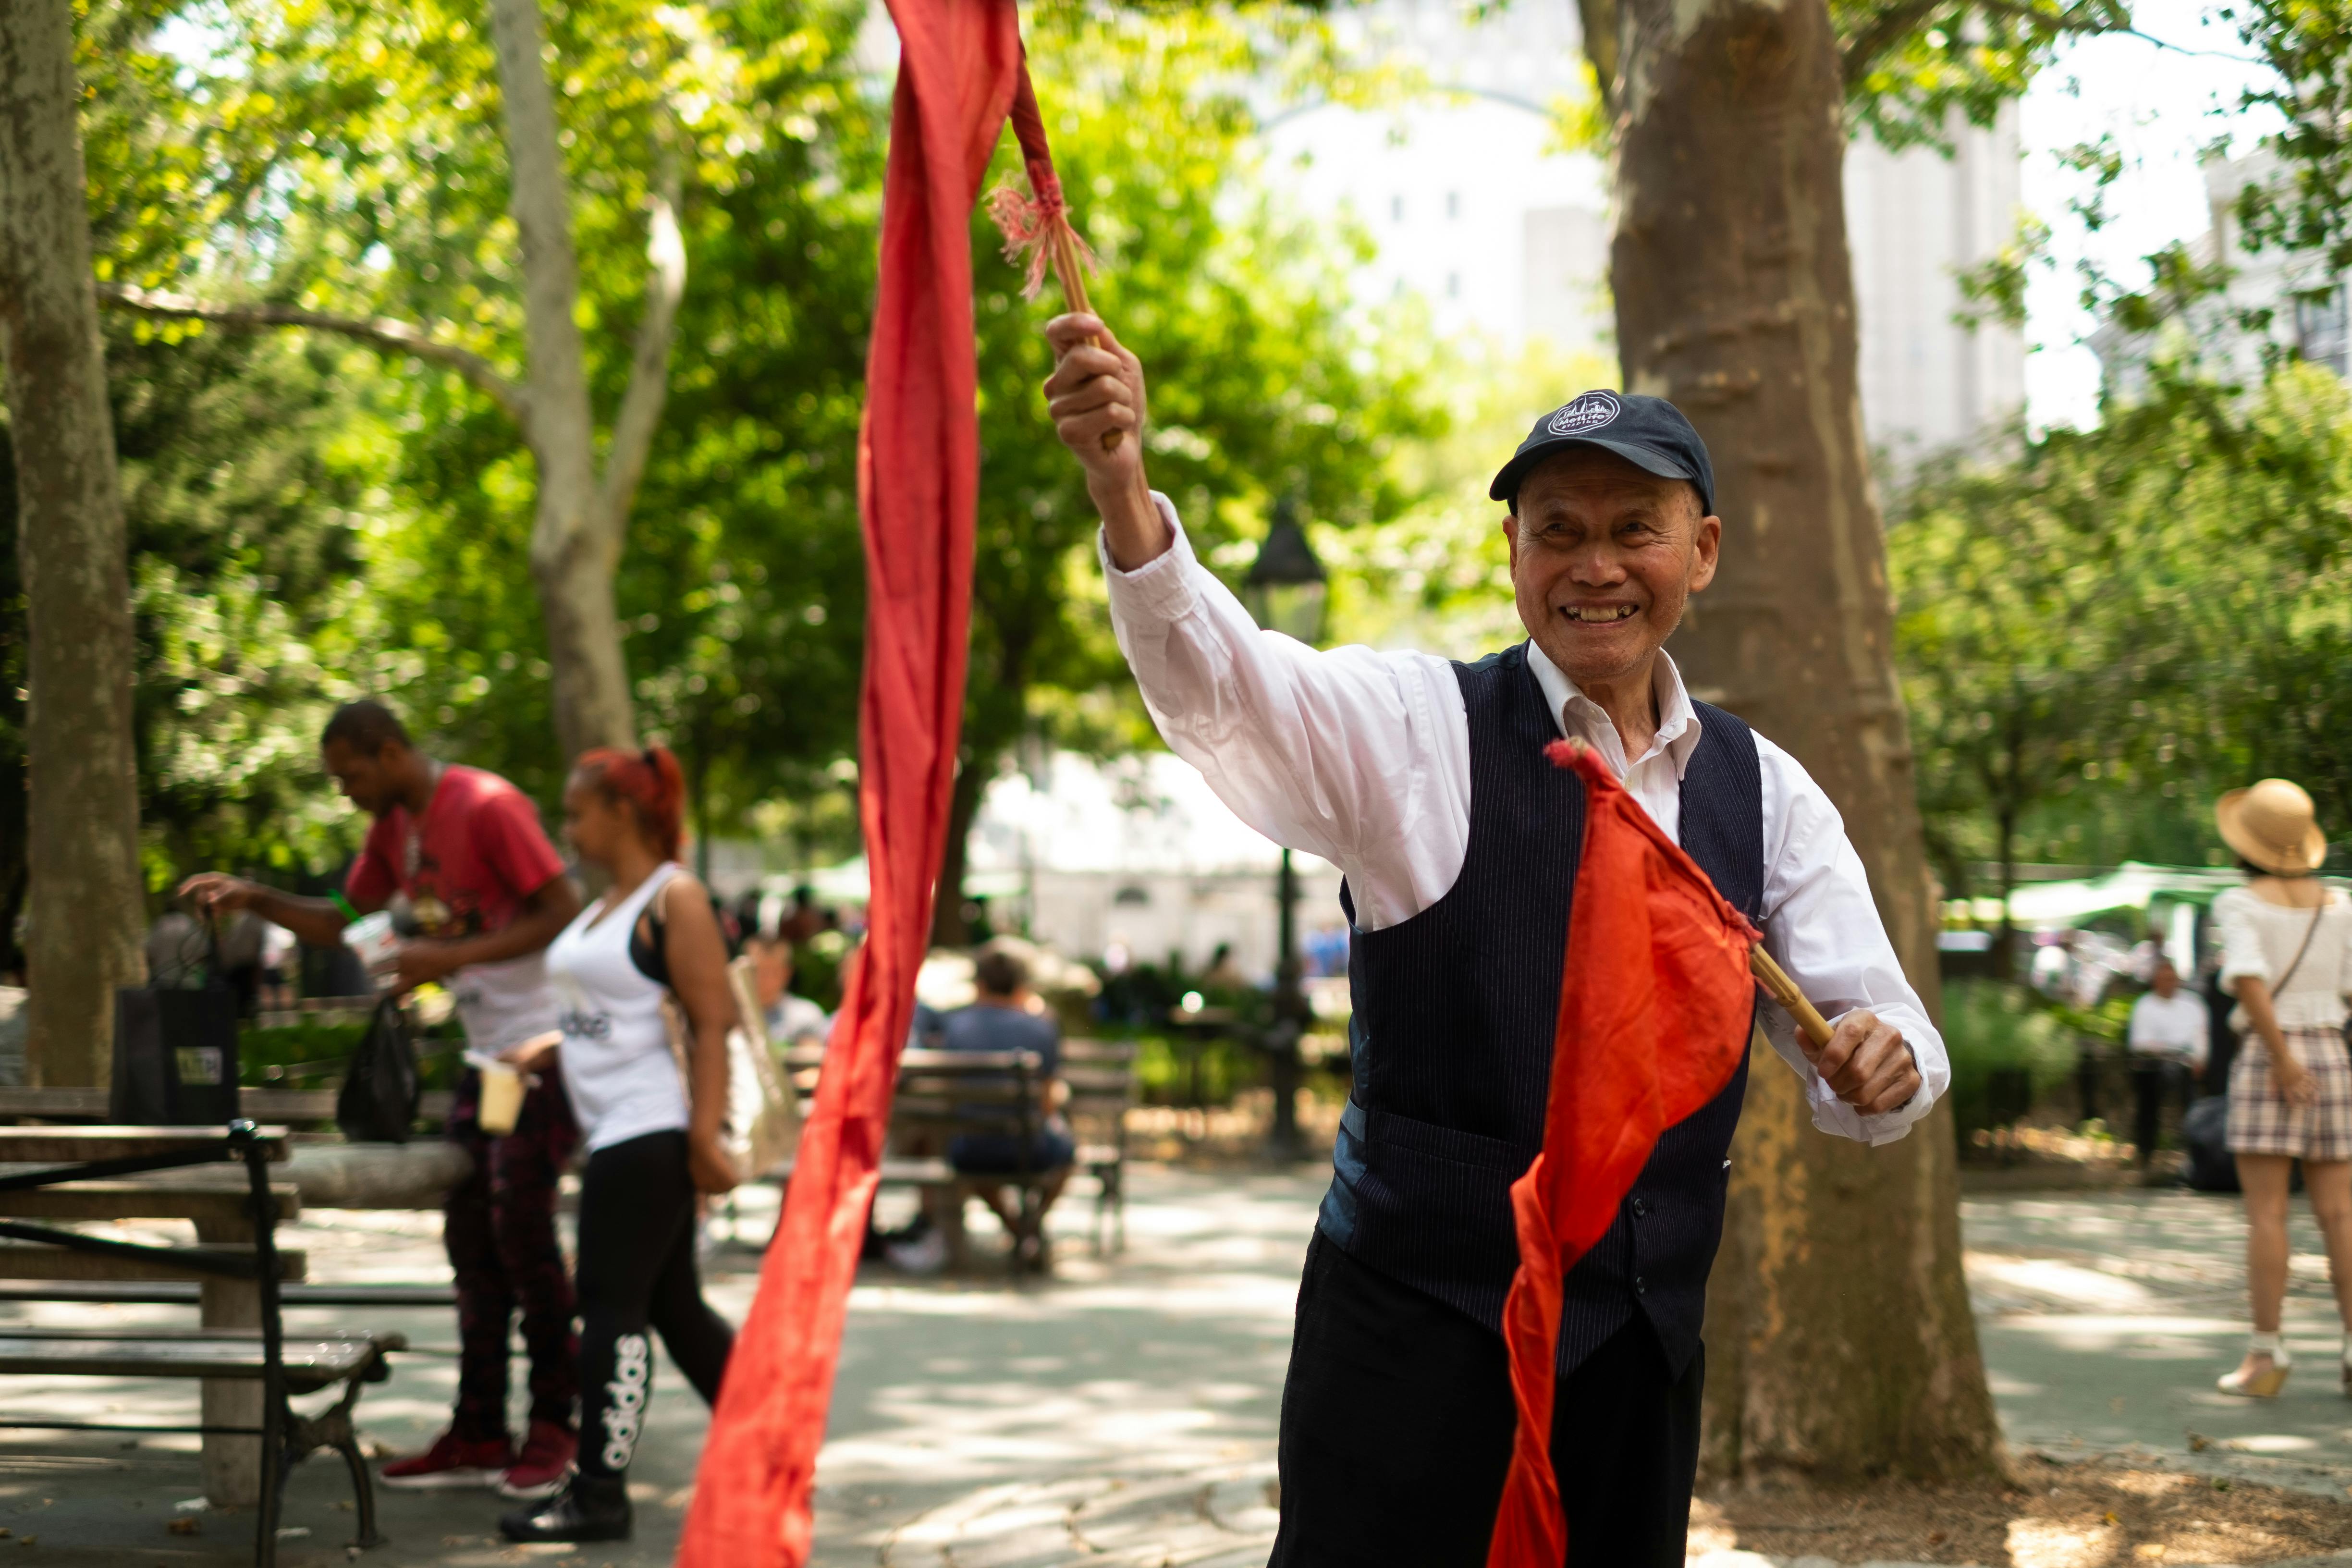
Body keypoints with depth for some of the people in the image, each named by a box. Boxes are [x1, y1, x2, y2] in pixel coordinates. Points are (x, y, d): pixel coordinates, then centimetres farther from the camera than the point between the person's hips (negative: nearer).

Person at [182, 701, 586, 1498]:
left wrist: (453, 956, -23)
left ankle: (553, 1426, 1)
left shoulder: (487, 807, -16)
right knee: (470, 1238, 7)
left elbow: (562, 910, -18)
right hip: (485, 1050, 9)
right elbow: (346, 923, 20)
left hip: (543, 1044, -9)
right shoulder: (393, 828, 12)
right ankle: (478, 1435, 11)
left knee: (521, 1230, -9)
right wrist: (255, 899, 6)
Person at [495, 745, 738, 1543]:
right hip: (615, 1133, 9)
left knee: (611, 1309, -7)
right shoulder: (606, 903, 17)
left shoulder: (675, 900, -11)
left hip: (650, 1133, -9)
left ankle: (599, 1494, -3)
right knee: (673, 1306, 12)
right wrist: (554, 1048, 10)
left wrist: (705, 1138, -22)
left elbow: (712, 1023, -17)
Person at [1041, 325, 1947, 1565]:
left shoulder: (1765, 793, 10)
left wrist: (1882, 1065, -16)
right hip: (1420, 1322, -4)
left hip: (1642, 1346, 5)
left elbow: (1873, 1035, 10)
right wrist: (1122, 490, -41)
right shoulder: (1419, 732, -4)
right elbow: (1221, 684, -23)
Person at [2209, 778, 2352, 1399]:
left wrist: (2281, 1057, -18)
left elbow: (2249, 979, -21)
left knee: (2266, 1212, -4)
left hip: (2268, 1060, -4)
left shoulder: (2242, 905, -6)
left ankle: (2266, 1355, -6)